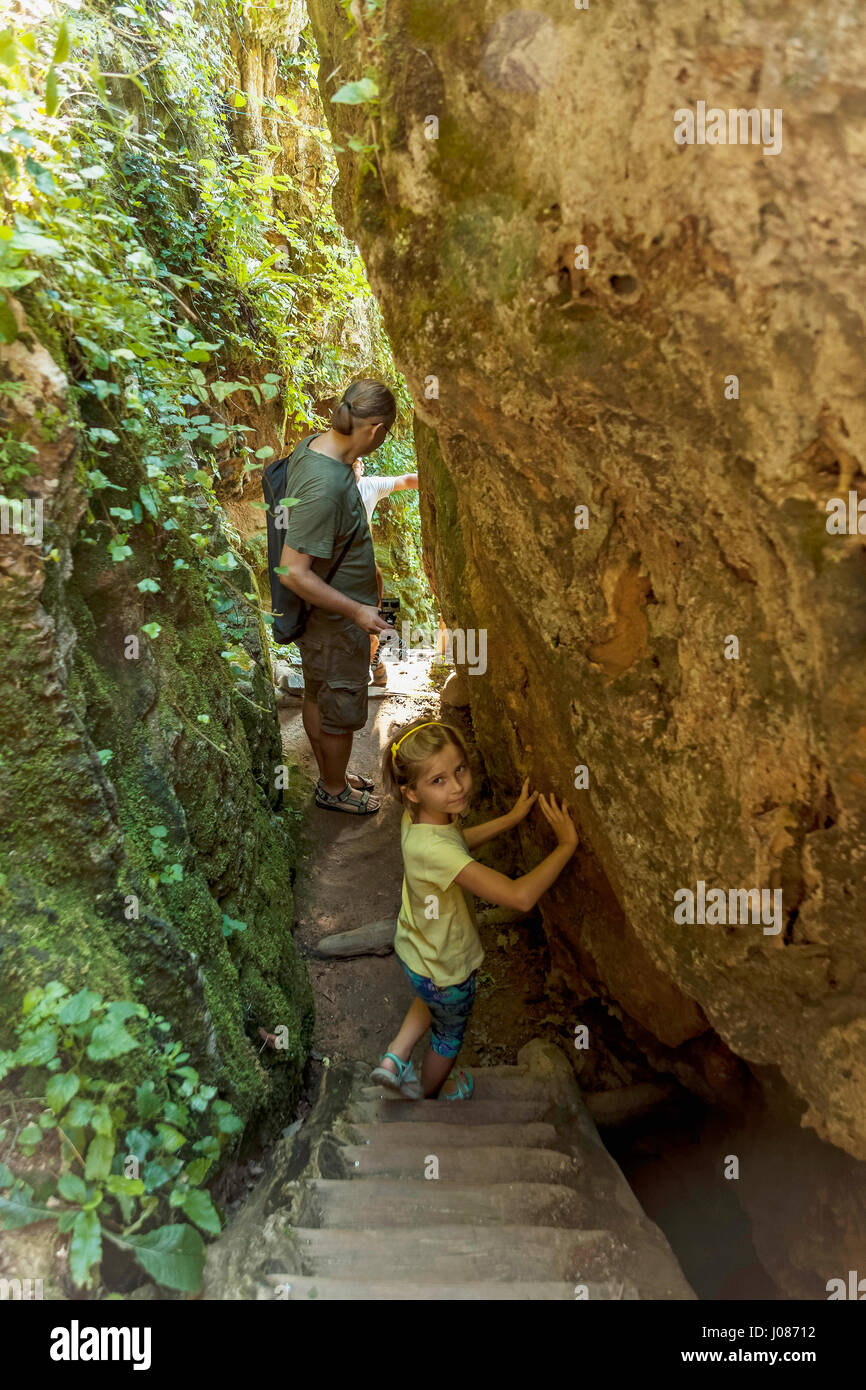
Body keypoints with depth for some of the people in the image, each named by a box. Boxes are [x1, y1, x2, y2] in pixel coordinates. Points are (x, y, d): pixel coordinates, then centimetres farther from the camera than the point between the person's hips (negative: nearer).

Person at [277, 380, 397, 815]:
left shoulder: (312, 444, -5)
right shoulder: (324, 487, -34)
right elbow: (293, 573, -32)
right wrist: (357, 611, -26)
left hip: (320, 613, 9)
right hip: (334, 619, -9)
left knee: (318, 696, 24)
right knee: (341, 709, 12)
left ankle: (332, 775, 45)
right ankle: (334, 789, 35)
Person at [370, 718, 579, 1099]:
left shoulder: (418, 816, -19)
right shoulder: (434, 848, -45)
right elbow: (520, 896, -48)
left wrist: (511, 818, -1)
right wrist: (567, 843, -37)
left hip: (416, 947, 6)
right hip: (445, 967, -6)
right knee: (449, 1033, 28)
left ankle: (394, 1060, 46)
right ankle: (428, 1091, 55)